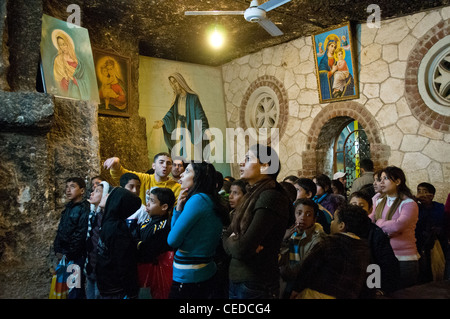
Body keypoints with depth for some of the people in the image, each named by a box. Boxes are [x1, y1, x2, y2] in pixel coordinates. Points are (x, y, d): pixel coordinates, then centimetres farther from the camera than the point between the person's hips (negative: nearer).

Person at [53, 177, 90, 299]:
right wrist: (57, 250, 5)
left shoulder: (85, 209, -13)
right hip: (65, 257, 8)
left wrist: (67, 254, -13)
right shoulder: (68, 208, 13)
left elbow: (81, 235, -18)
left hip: (77, 257, -8)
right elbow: (60, 230, 16)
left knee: (75, 293, -4)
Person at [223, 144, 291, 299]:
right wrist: (236, 243, -14)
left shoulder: (270, 197, -20)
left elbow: (242, 249, -25)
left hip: (256, 286, -8)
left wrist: (232, 242, -4)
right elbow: (226, 237, 7)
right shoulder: (251, 196, 8)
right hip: (236, 280, 8)